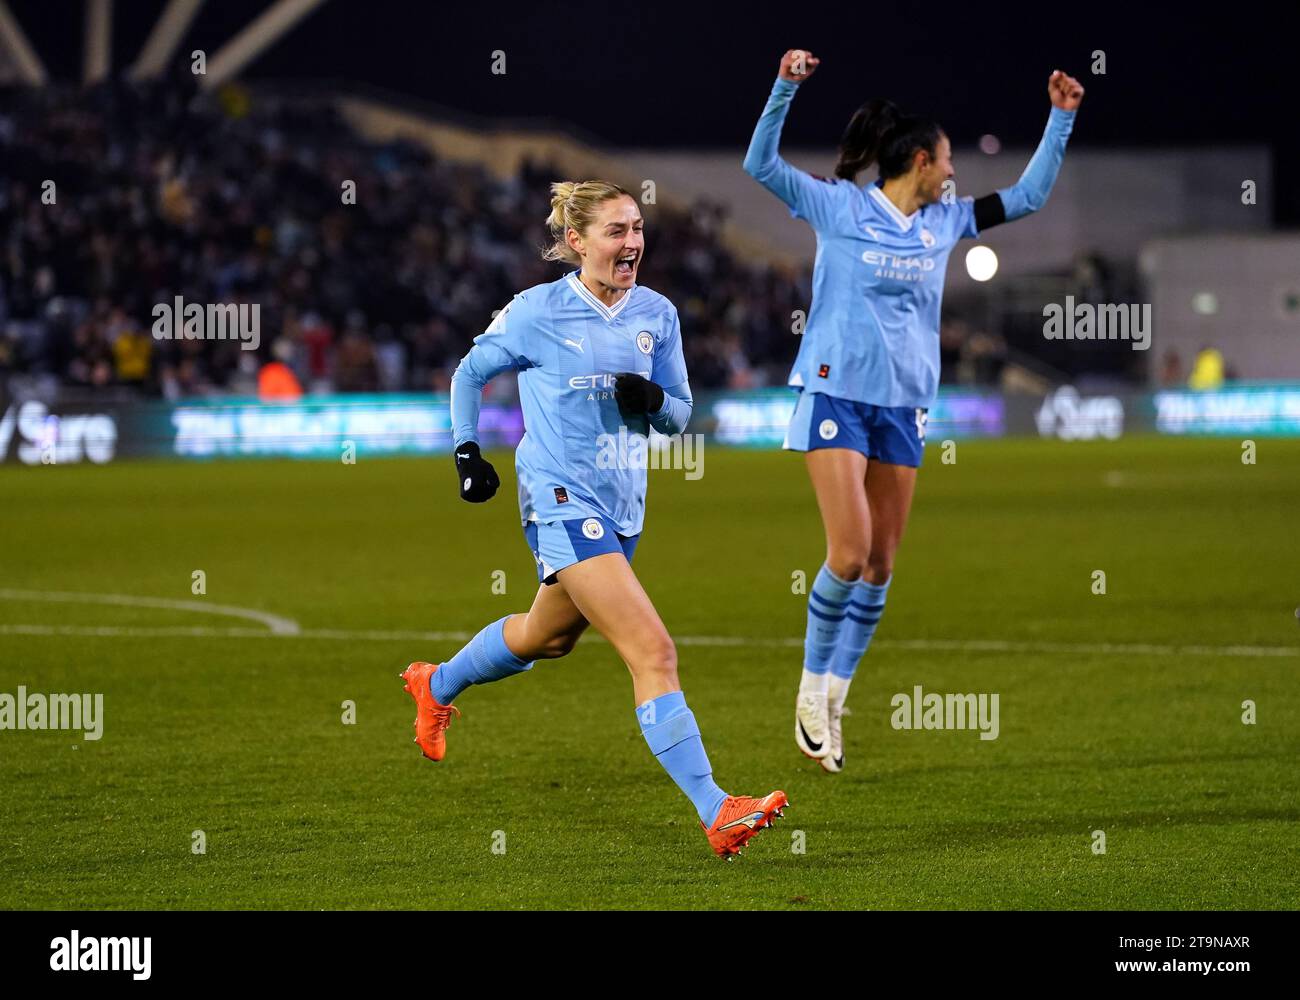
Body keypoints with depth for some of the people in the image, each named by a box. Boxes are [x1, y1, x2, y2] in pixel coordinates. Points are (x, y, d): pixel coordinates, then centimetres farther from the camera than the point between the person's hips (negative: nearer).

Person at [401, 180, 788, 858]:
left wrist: (654, 400, -12)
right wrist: (467, 449, -3)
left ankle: (437, 686, 57)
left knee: (547, 637, 28)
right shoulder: (537, 312, -9)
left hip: (622, 507, 7)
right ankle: (717, 814, -22)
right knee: (654, 653, -18)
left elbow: (680, 414, 10)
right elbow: (470, 374, 7)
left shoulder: (657, 315, 4)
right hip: (561, 499, -7)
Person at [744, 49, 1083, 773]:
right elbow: (761, 165, -12)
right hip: (837, 393, -5)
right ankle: (813, 686, 5)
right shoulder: (839, 207, -3)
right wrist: (786, 86, -23)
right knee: (849, 554, -15)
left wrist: (1061, 120, 12)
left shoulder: (945, 220, 12)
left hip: (905, 403, 5)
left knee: (881, 563, 3)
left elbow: (1028, 196, 19)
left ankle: (831, 703, 13)